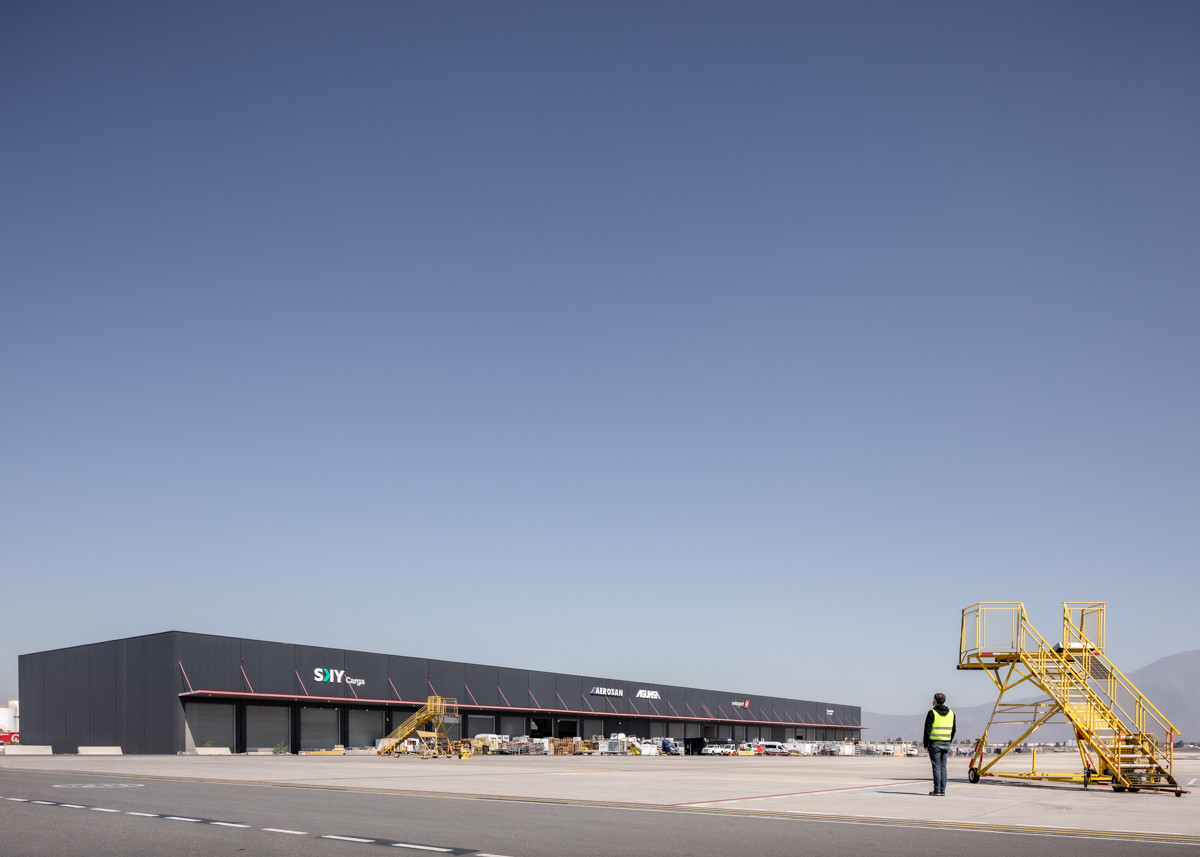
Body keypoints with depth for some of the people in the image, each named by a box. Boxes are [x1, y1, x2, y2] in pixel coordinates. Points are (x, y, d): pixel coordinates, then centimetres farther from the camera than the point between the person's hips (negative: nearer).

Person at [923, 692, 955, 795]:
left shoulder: (932, 712, -8)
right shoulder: (951, 713, 10)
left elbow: (927, 730, -9)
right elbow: (953, 729, 13)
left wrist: (925, 745, -3)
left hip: (934, 743, -5)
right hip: (946, 743, 5)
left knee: (936, 767, -3)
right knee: (943, 767, 8)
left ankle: (937, 790, -5)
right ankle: (943, 790, 7)